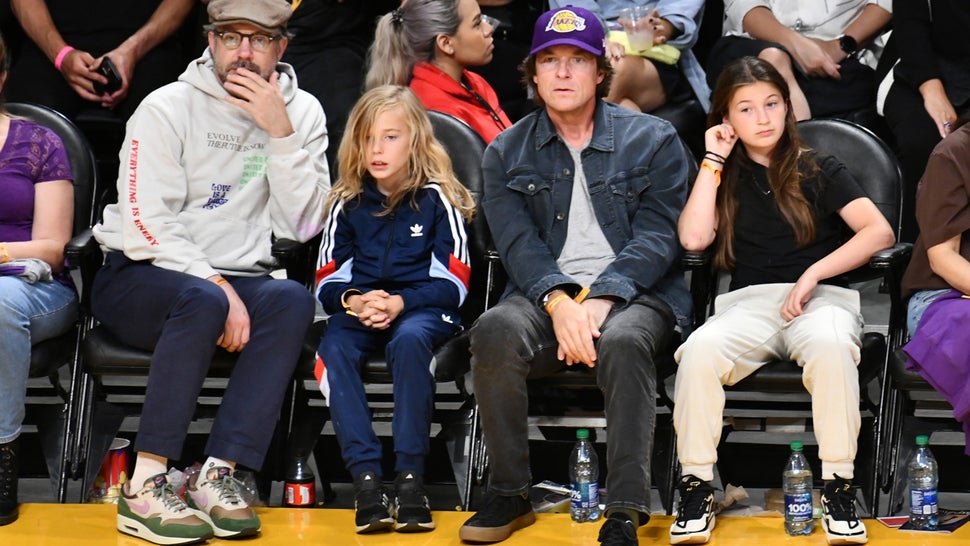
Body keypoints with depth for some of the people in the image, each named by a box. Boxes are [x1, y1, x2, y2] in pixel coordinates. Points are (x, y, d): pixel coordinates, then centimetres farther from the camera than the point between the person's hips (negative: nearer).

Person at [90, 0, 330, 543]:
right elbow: (146, 225, -13)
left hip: (235, 280, 4)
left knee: (293, 300, -29)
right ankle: (144, 489, -35)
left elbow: (302, 226, -5)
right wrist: (217, 286, -23)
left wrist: (279, 132, -14)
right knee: (201, 301, -36)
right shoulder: (168, 108, -5)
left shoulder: (302, 112, 6)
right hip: (138, 279, -3)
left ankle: (218, 475, -31)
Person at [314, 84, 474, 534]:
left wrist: (399, 303, -17)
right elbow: (328, 279, 11)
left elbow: (453, 283, -3)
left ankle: (410, 476, -32)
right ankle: (365, 476, -34)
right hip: (360, 308, 3)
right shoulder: (347, 203, 9)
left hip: (421, 308, -3)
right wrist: (352, 300, -12)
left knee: (409, 340, -37)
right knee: (333, 349, -30)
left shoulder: (436, 199, 0)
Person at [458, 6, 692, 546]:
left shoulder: (653, 139, 6)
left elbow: (658, 237, -3)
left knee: (623, 342, -37)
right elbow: (518, 242, 0)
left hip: (636, 294, -2)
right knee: (497, 331, -31)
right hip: (545, 294, 2)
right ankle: (510, 495, -18)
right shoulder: (507, 152, 13)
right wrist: (558, 303, -20)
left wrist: (599, 300, -18)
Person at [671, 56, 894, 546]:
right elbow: (693, 238, -2)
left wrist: (813, 273, -12)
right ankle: (696, 487, -27)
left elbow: (880, 231, -2)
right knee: (701, 348, -33)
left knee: (831, 345, -39)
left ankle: (838, 487, -31)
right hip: (749, 302, 2)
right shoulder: (726, 178, 17)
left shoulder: (818, 171, 11)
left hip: (822, 298, -1)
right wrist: (713, 161, 4)